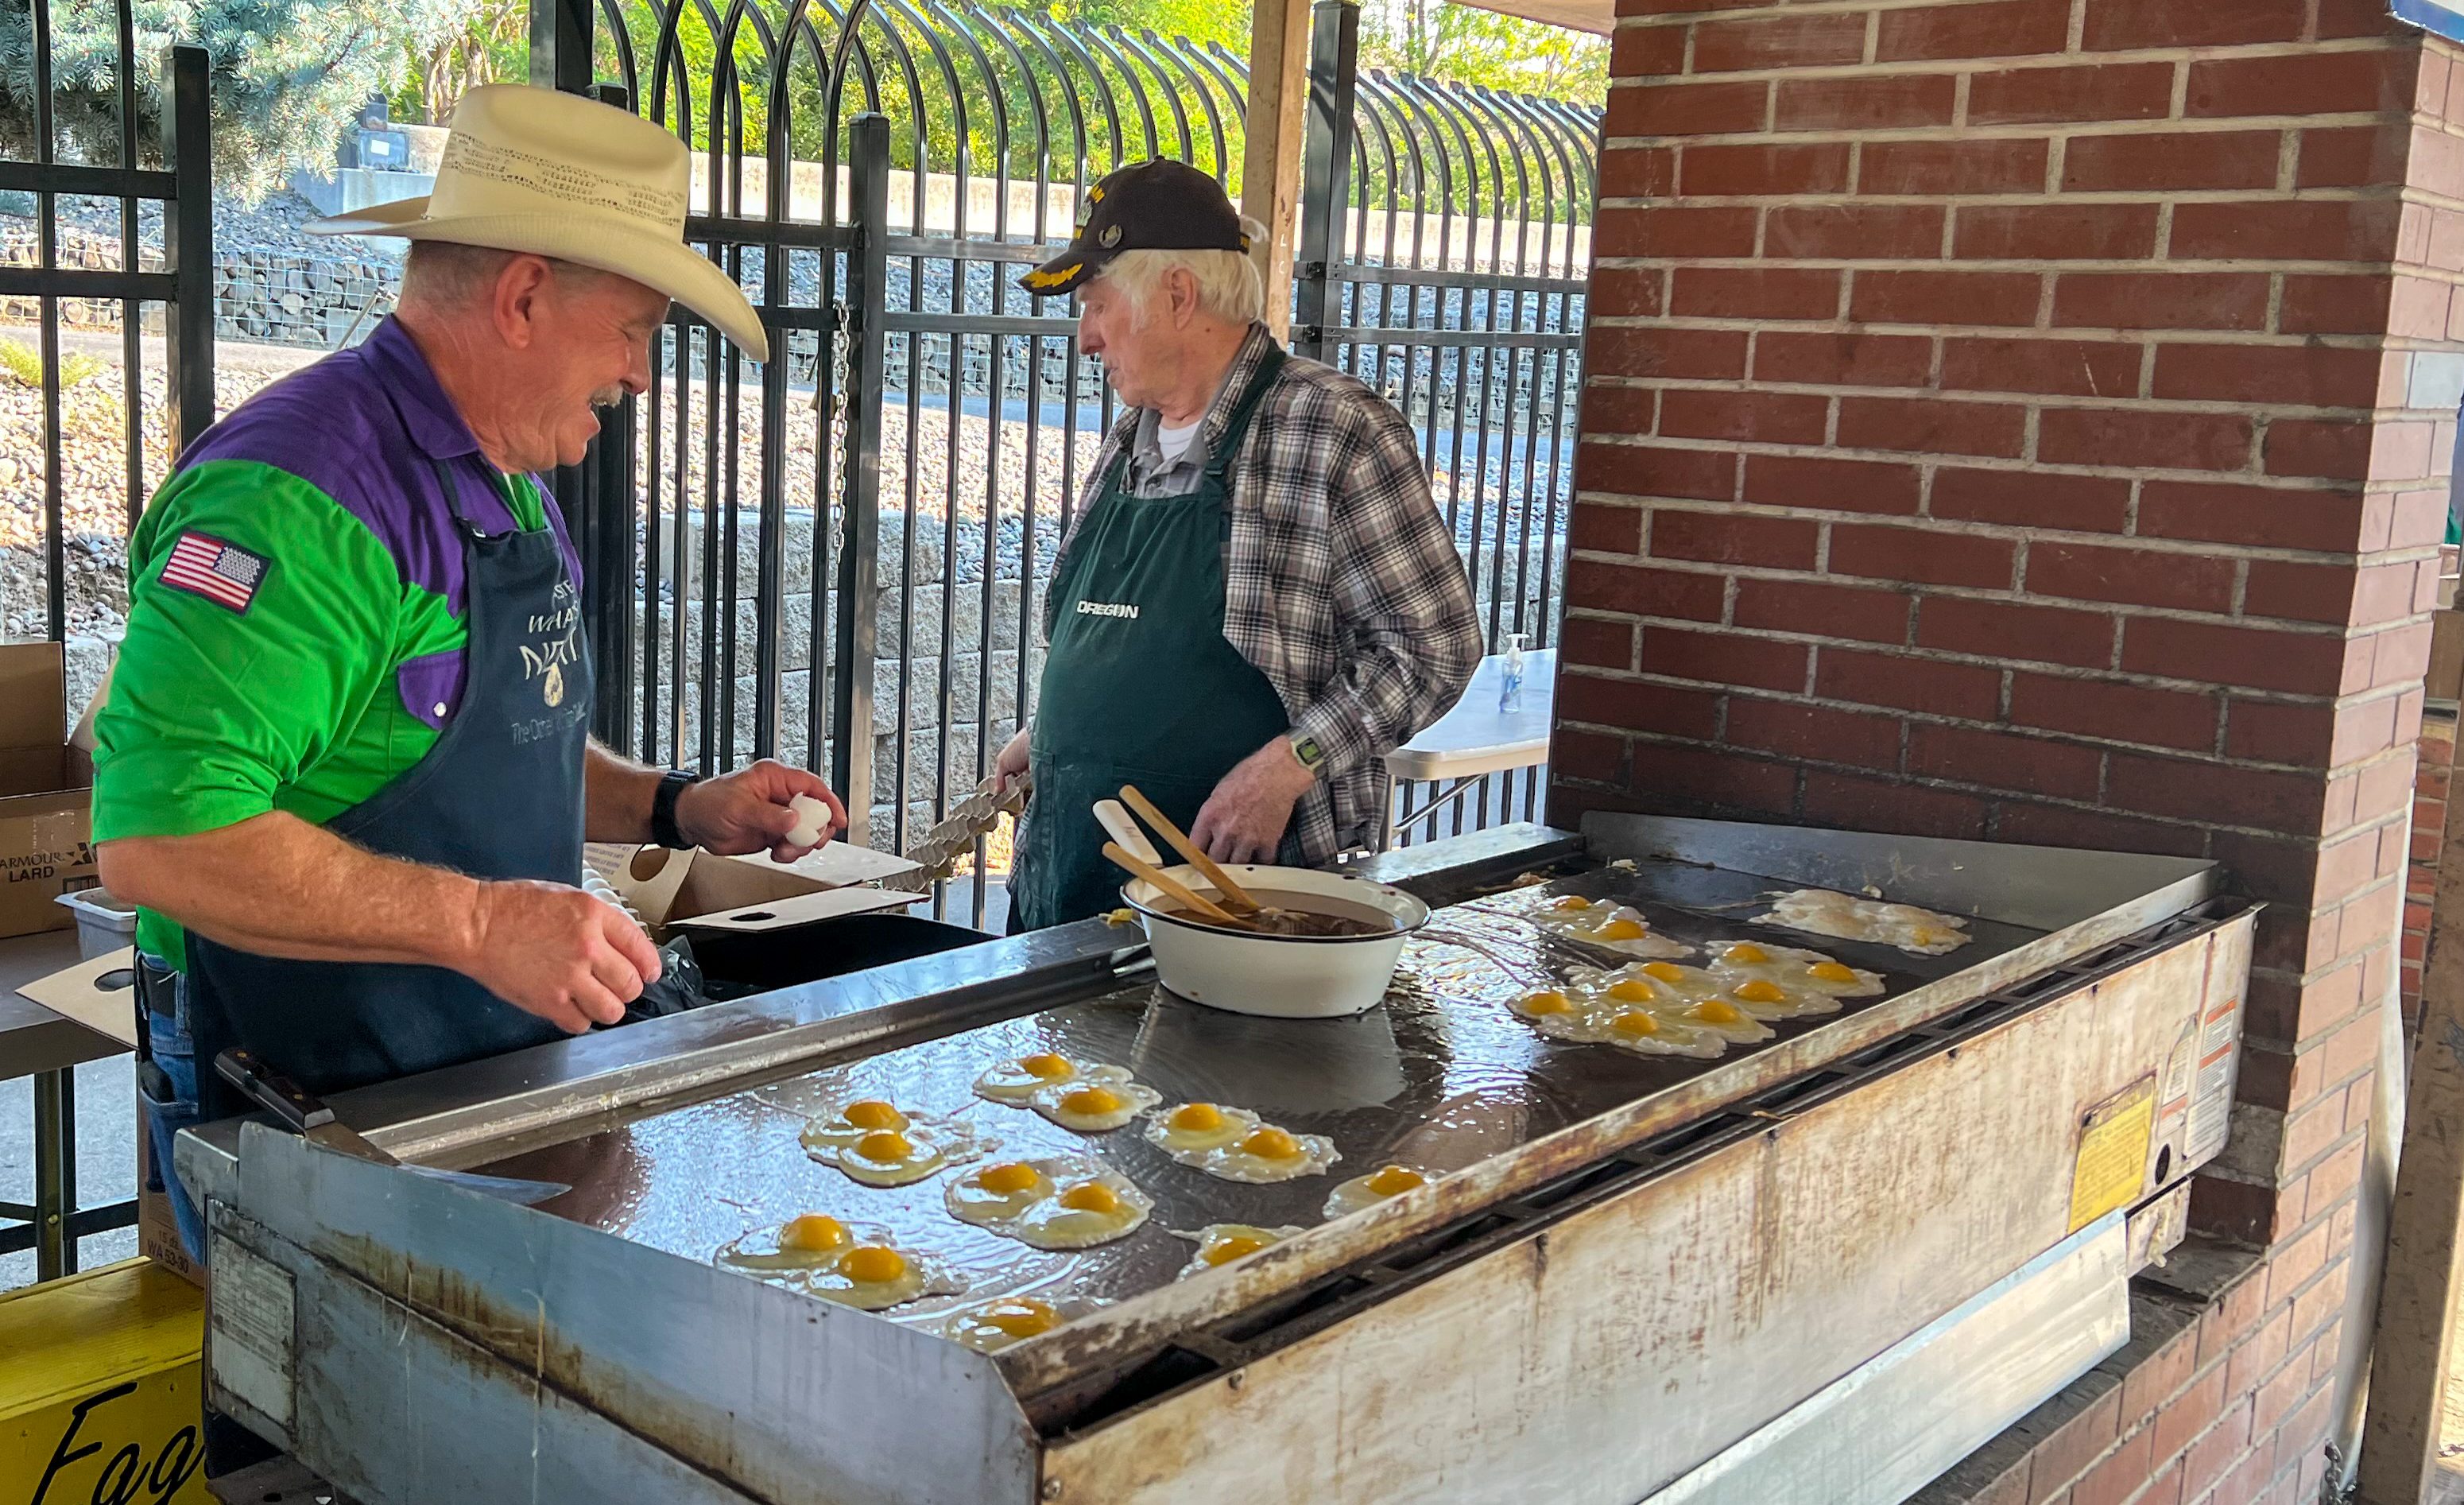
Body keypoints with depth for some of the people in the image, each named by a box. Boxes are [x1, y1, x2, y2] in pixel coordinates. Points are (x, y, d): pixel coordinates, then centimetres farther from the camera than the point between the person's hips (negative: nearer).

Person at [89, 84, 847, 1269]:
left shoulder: (513, 487, 11)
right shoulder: (293, 499, -23)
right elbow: (159, 836, -29)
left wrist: (674, 810, 8)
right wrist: (476, 922, -30)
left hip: (491, 1078, 9)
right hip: (309, 1116, -9)